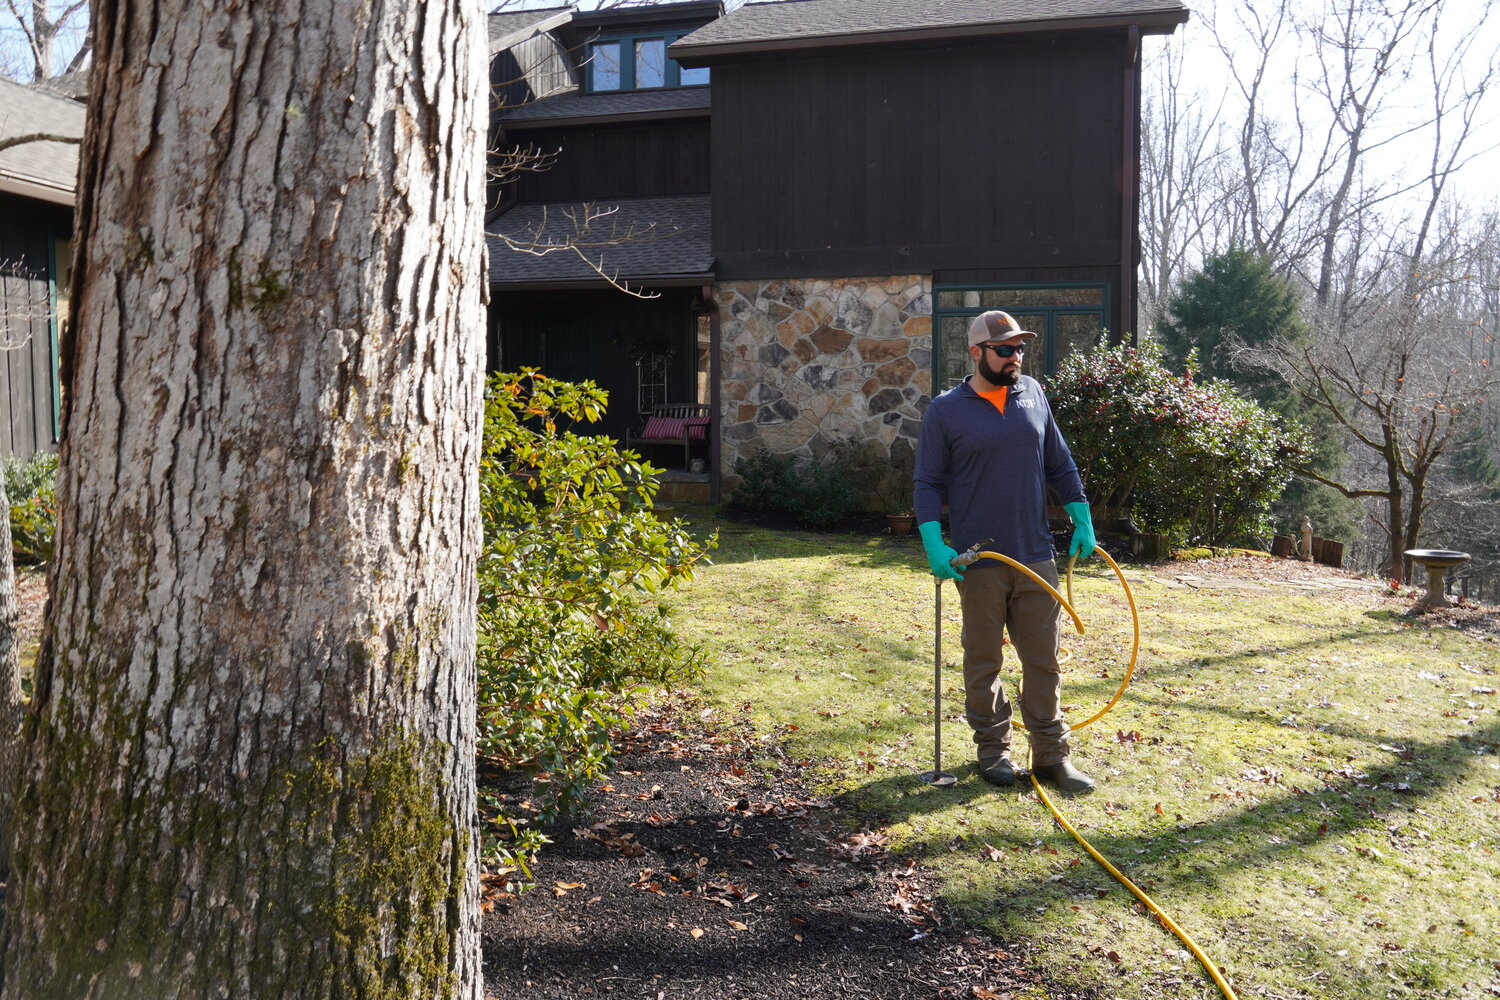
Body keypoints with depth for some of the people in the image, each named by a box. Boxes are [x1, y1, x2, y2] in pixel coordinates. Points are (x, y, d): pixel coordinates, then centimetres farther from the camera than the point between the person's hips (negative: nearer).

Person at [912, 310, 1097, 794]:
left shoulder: (1033, 393, 8)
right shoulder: (945, 410, -5)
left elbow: (1059, 463, 16)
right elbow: (928, 483, -4)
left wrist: (1081, 518, 11)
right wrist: (934, 544, -15)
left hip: (1036, 556, 3)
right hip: (979, 560, -3)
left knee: (1043, 660, 8)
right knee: (983, 662, 8)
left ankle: (1051, 753, 19)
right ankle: (993, 749, 24)